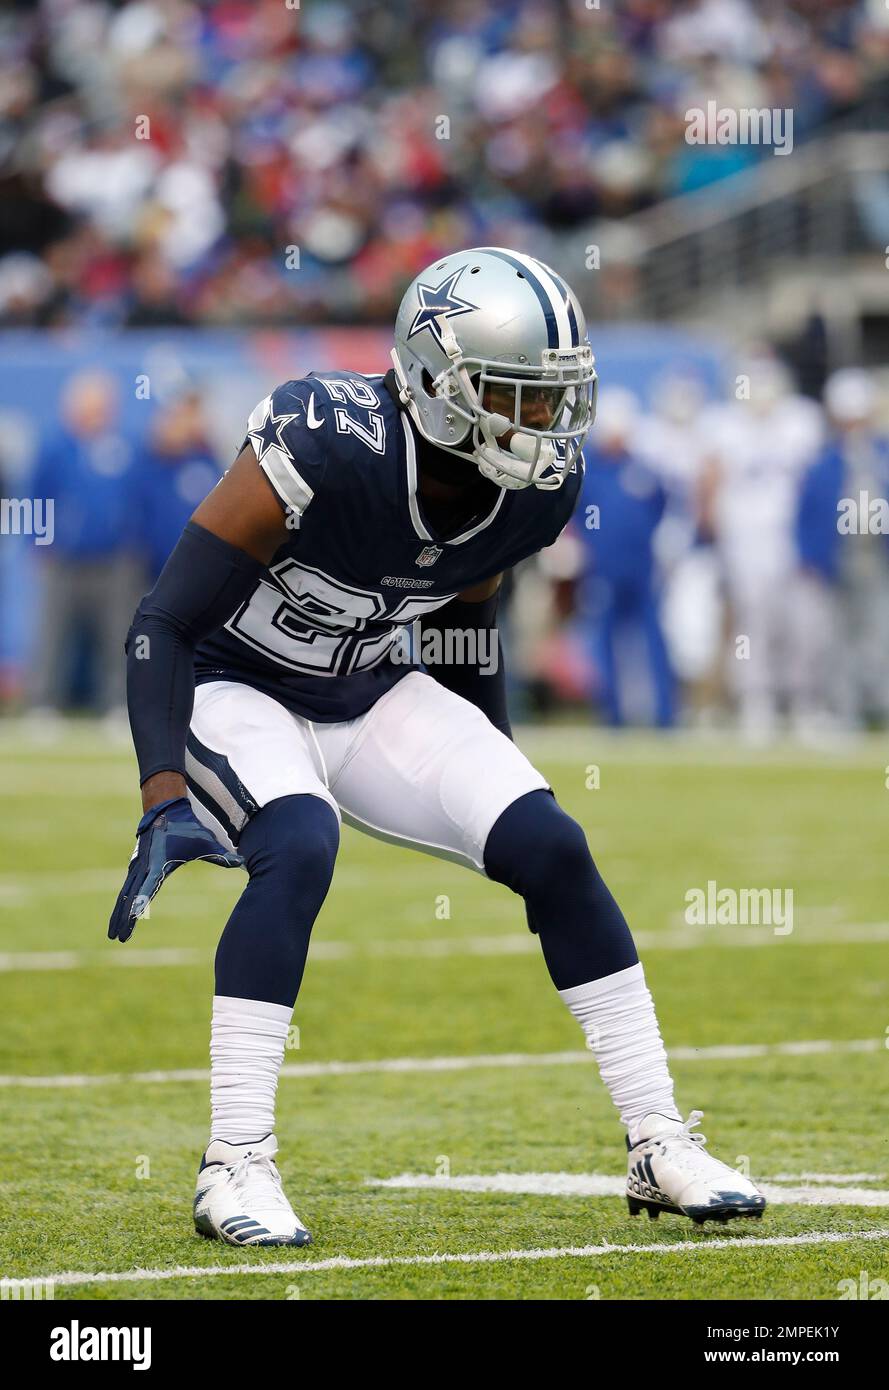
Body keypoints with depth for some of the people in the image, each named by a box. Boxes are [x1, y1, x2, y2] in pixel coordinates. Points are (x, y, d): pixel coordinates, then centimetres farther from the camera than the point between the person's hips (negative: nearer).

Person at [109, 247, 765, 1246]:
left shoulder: (539, 489, -12)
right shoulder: (322, 451, -32)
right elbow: (163, 626, -28)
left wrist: (497, 782, 16)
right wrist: (166, 804, -38)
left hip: (366, 695, 6)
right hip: (233, 688, -6)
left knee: (551, 848, -9)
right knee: (299, 846, -33)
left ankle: (660, 1147, 1)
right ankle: (234, 1168, -27)